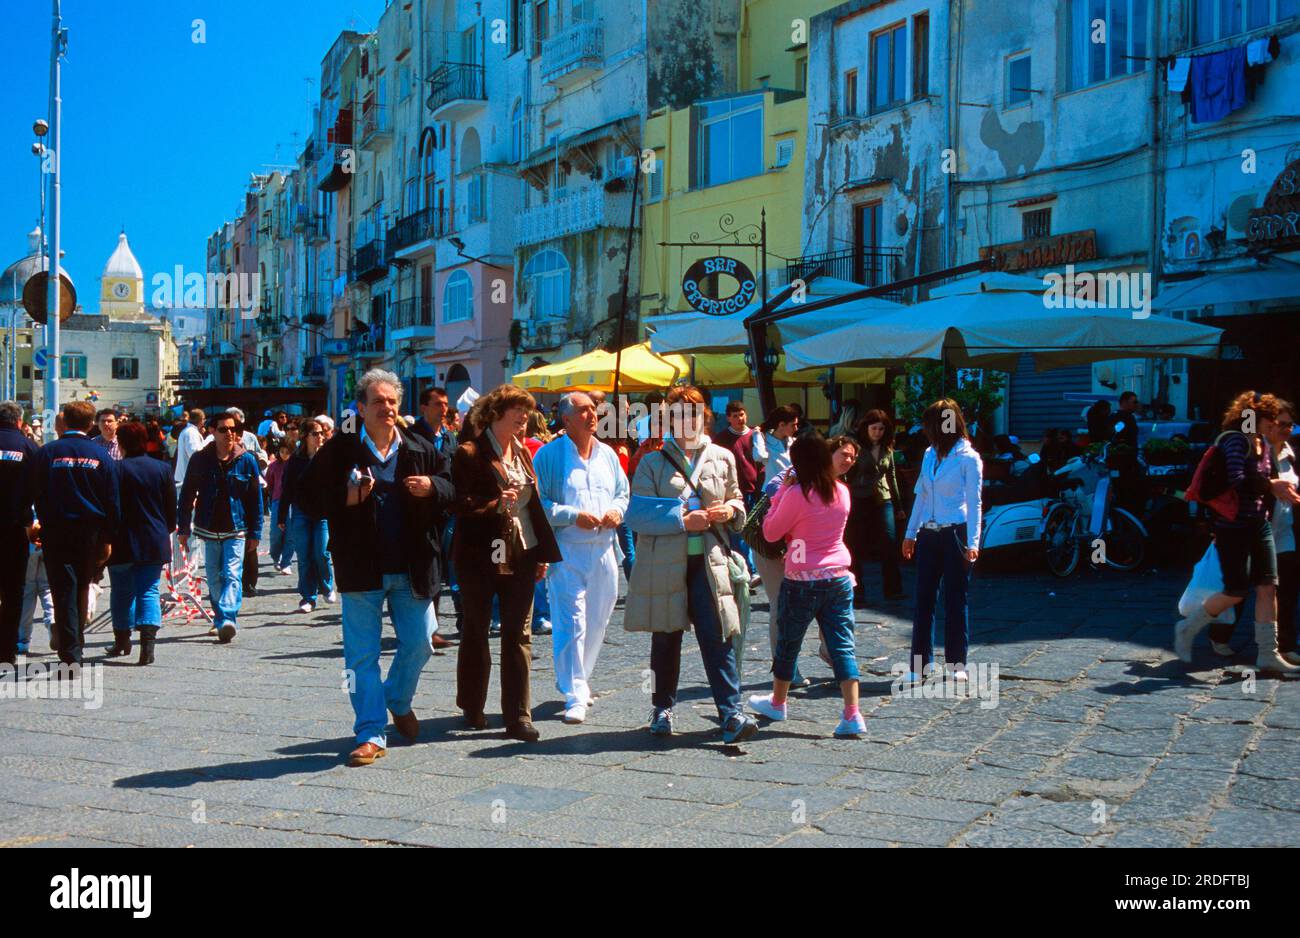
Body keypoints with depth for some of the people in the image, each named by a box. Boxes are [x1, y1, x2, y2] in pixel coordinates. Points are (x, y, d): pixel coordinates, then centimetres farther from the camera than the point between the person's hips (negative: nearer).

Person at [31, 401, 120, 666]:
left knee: (64, 592, -2)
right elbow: (111, 502, 1)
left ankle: (70, 655, -9)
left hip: (56, 533, -1)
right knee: (82, 588, 16)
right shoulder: (100, 455, 0)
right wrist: (107, 539, 7)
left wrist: (45, 525, 13)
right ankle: (75, 641, 25)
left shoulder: (47, 453, -2)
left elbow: (37, 496, 2)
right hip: (91, 533, 1)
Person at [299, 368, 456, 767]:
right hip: (363, 569, -2)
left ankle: (399, 700, 40)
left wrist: (432, 487, -11)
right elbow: (310, 499, -3)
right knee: (362, 654, 2)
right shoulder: (339, 450, -3)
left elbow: (453, 489, 10)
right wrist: (348, 497, -19)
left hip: (412, 569, 3)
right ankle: (370, 734, 11)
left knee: (420, 643, 10)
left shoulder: (421, 449, 5)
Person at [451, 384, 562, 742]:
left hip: (520, 555, 5)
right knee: (476, 632, 9)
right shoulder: (469, 453, -8)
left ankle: (518, 717, 4)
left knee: (518, 635, 1)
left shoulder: (522, 453, 12)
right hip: (480, 556, -5)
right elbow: (461, 506, -13)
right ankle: (472, 709, 24)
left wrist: (543, 552, 11)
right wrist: (497, 505, -27)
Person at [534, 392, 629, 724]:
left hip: (603, 550, 6)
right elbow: (537, 502, -9)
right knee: (571, 622, -10)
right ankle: (574, 696, -7)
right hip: (566, 552, -6)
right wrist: (573, 516, -17)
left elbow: (623, 492, 20)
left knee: (596, 622, 13)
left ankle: (577, 680, 31)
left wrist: (617, 510, -2)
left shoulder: (607, 454, 13)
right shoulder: (549, 454, -5)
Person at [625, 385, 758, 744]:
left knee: (718, 638, -8)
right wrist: (682, 521, -16)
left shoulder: (722, 458, 10)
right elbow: (636, 513, -6)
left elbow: (738, 501, 19)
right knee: (666, 639, 10)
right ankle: (663, 707, 25)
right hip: (664, 563, -1)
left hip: (709, 562, 1)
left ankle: (731, 714, -11)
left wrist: (730, 511, -5)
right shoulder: (653, 462, 3)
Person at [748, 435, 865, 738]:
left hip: (803, 582, -4)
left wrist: (782, 490, -2)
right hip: (839, 578, 5)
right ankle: (852, 715, -5)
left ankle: (777, 703, 31)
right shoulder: (842, 492, 3)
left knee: (788, 644, 14)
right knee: (842, 646, 3)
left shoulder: (797, 494, -16)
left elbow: (771, 531, -6)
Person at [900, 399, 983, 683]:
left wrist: (973, 541, -15)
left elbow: (973, 502, -8)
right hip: (928, 535, 6)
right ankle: (920, 663, 9)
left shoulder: (968, 458, -6)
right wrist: (910, 534, 17)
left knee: (955, 599, 1)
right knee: (923, 599, 4)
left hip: (955, 533, -6)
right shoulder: (930, 455, 13)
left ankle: (957, 663, 10)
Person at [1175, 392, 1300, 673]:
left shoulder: (1264, 445, 13)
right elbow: (1237, 481, -26)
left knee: (1268, 586, 2)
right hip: (1233, 525, -8)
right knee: (1236, 591, -5)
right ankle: (1187, 629, 14)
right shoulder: (1235, 440, -13)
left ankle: (1268, 654, 5)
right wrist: (1270, 485, -20)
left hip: (1259, 523, 8)